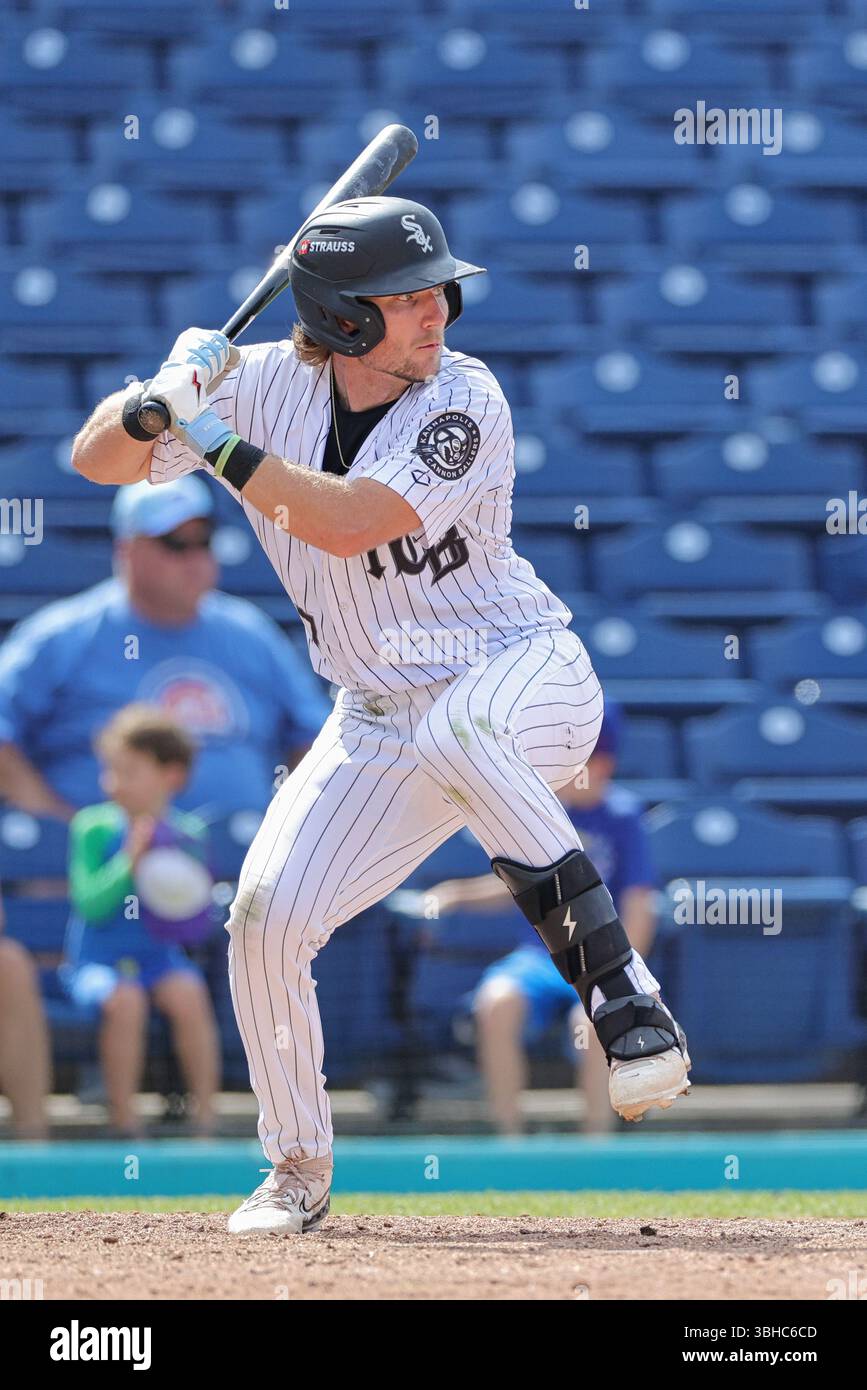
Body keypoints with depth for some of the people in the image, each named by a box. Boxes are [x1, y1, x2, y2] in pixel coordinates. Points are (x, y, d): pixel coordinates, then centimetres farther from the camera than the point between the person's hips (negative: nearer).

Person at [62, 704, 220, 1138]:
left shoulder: (187, 834, 3)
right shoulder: (93, 828, -5)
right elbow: (91, 905, -14)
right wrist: (129, 862, -24)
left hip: (159, 954, 2)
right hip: (98, 956, -2)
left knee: (187, 995, -30)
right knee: (125, 999, -34)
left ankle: (206, 1117, -20)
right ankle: (123, 1122, -22)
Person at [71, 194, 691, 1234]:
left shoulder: (463, 400, -19)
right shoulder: (270, 384, -6)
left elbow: (348, 523, -31)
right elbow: (97, 462, -4)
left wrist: (212, 434, -28)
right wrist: (158, 403, -25)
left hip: (528, 678, -5)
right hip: (379, 719, 5)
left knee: (457, 727, -40)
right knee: (267, 917, -8)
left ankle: (619, 988, -35)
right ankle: (298, 1168, 14)